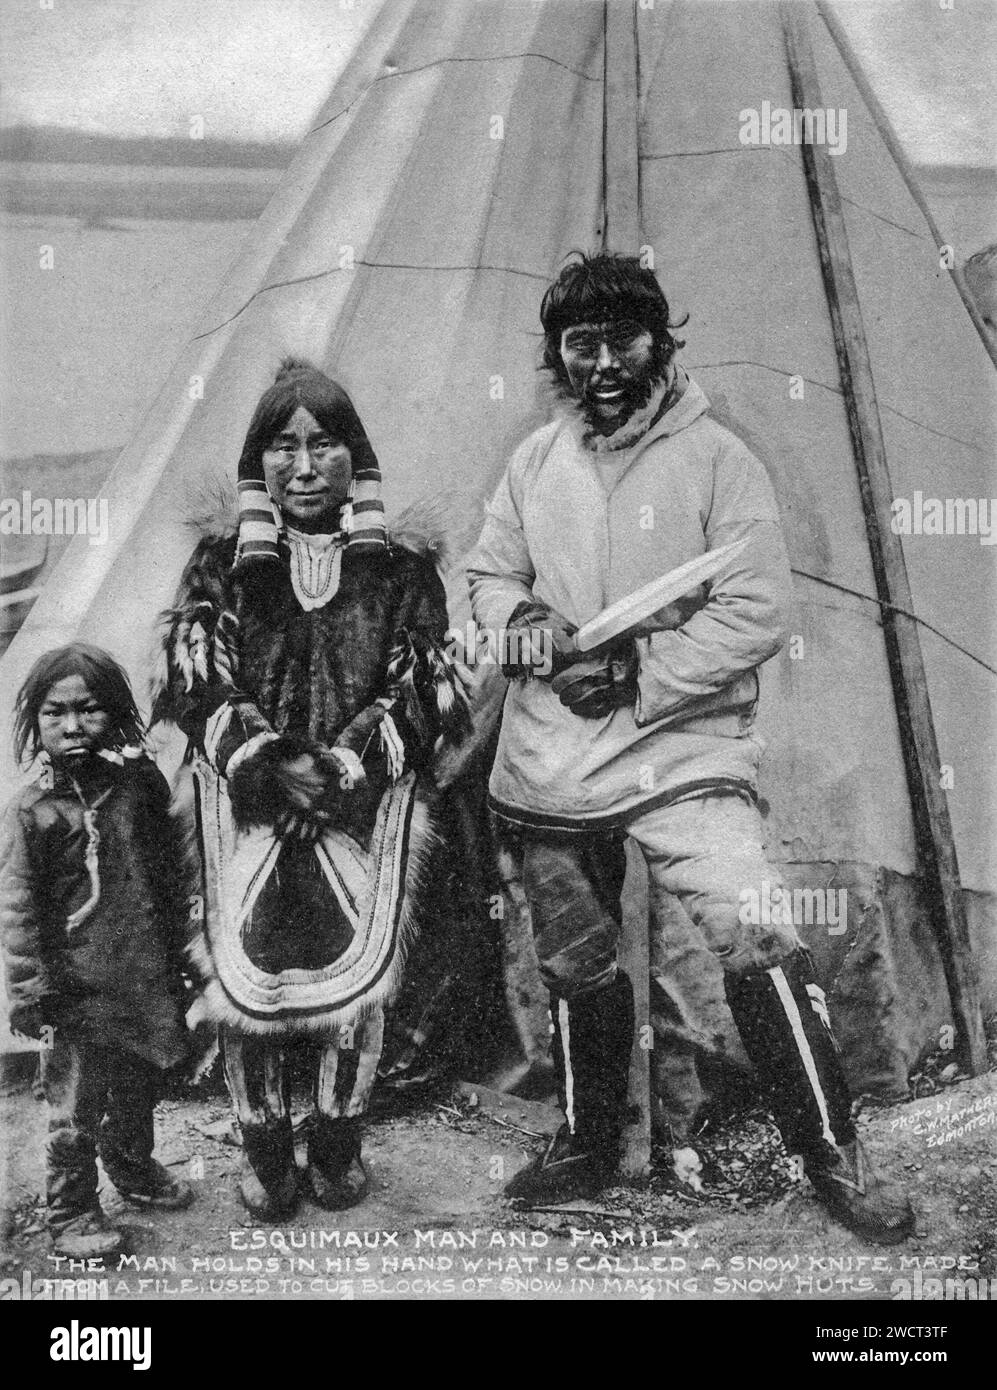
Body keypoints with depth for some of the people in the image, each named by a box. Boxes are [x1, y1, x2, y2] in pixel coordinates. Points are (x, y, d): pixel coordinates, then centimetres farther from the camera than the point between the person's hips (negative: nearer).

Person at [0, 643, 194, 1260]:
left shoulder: (142, 781, -1)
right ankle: (72, 1210, 23)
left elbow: (172, 871, 11)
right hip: (80, 991, -4)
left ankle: (133, 1166, 47)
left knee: (139, 1090, 22)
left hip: (149, 978, 5)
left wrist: (180, 949, 15)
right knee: (76, 1110, 4)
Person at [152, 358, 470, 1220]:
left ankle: (338, 1146, 16)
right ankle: (264, 1152, 12)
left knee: (356, 969, -6)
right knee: (249, 972, -7)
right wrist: (268, 762, -13)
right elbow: (196, 687, 2)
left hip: (369, 803, 0)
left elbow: (420, 693, 3)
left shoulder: (401, 571, 9)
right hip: (246, 803, 0)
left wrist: (347, 766, -11)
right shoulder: (221, 567, 10)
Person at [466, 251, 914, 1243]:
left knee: (756, 938, -19)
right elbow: (488, 568, 16)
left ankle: (831, 1152, -1)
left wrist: (640, 675, -18)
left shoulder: (715, 459, -9)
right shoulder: (536, 461, 6)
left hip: (683, 751, -5)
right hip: (550, 760, 5)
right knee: (574, 963, 17)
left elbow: (754, 614, -14)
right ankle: (587, 1143, 39)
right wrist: (516, 617, -6)